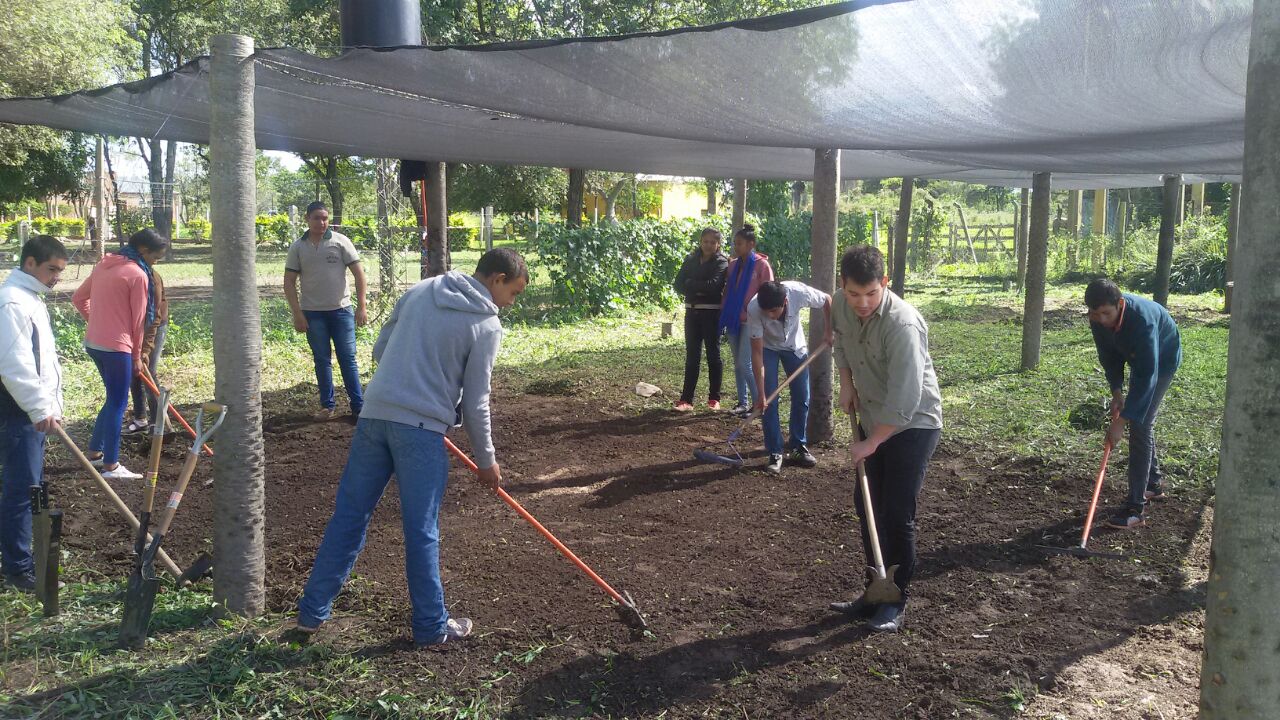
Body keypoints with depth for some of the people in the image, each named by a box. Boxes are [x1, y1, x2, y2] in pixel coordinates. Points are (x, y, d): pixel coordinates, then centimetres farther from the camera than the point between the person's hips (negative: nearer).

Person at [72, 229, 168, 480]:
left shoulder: (104, 265, 11)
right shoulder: (138, 274, -13)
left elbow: (78, 298, 18)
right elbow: (138, 320, -10)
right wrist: (137, 356, -1)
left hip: (93, 342, 8)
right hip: (115, 346, -8)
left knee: (114, 398, 20)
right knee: (118, 403, -1)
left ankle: (95, 451, 26)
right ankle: (111, 466, 3)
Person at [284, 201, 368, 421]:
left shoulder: (340, 241, -1)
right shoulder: (298, 247, 3)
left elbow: (358, 274, -1)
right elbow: (289, 282, 4)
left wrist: (361, 307, -7)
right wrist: (297, 314, -4)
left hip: (341, 310, -1)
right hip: (312, 313, 1)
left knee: (348, 359, 0)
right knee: (322, 361, 8)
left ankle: (358, 406, 6)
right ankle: (328, 406, 16)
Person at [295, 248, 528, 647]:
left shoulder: (420, 291, 11)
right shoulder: (486, 324, -4)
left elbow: (379, 350, 15)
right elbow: (475, 402, -3)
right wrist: (486, 459, 8)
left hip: (375, 414, 5)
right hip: (421, 428, -5)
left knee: (348, 516, 13)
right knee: (422, 532, 5)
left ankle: (312, 612, 23)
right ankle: (431, 627, 19)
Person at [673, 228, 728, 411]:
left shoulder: (721, 262, -3)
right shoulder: (691, 260, 10)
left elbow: (713, 284, -19)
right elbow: (678, 284, 2)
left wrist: (690, 284, -8)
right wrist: (699, 290, -13)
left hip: (712, 313, -4)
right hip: (692, 312, 4)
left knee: (713, 355, 4)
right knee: (691, 357, 4)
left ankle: (714, 398, 14)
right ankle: (686, 399, 5)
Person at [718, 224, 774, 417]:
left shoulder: (761, 265, -7)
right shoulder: (733, 264, 10)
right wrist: (724, 315, 10)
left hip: (750, 322, -6)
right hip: (733, 321, 6)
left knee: (745, 364, -10)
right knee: (737, 364, 10)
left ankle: (758, 403, 2)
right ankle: (742, 403, 19)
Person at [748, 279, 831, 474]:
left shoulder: (799, 292, -36)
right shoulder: (754, 309, -37)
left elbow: (827, 300, -13)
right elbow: (757, 353, -30)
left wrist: (829, 332, -10)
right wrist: (760, 393, -29)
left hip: (795, 346, 2)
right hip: (767, 348, -2)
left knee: (802, 398, 3)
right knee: (769, 401, -9)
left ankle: (799, 447, 19)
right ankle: (775, 453, 0)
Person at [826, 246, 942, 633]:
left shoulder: (902, 324, -30)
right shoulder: (841, 305, -7)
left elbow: (904, 401, -30)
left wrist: (871, 443, -23)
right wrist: (847, 382, 5)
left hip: (912, 424, -8)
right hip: (873, 419, 8)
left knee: (897, 515, -6)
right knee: (867, 506, 12)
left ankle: (896, 601, 10)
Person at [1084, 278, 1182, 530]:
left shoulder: (1142, 319, -41)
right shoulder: (1099, 318, -21)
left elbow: (1147, 375, -40)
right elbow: (1108, 355, -5)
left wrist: (1122, 420, -40)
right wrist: (1116, 391, -16)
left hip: (1162, 360, -7)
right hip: (1139, 359, 7)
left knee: (1140, 425, -15)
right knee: (1140, 420, 16)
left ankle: (1135, 508, -14)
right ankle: (1153, 484, 37)